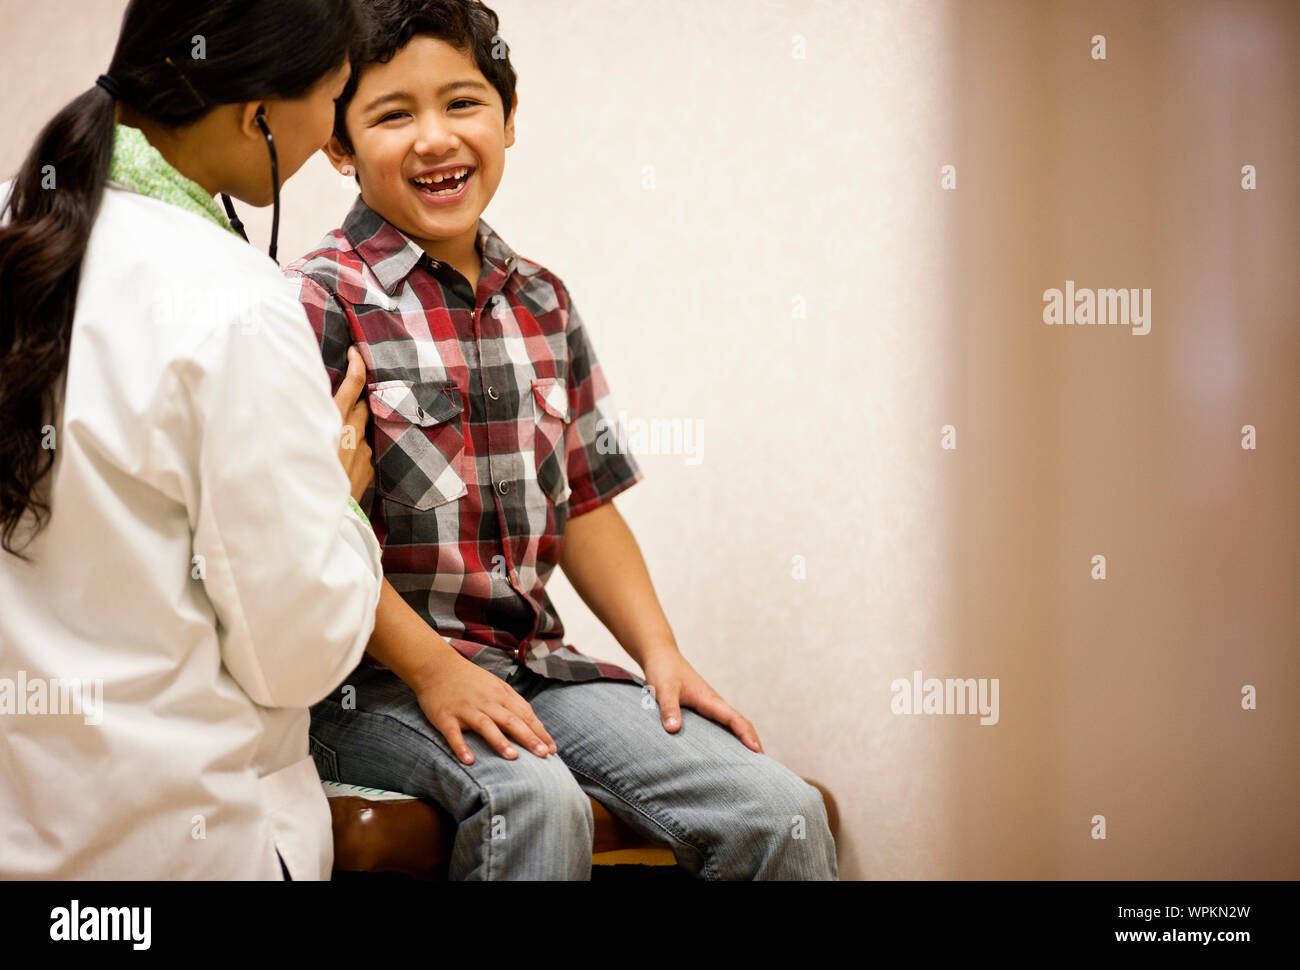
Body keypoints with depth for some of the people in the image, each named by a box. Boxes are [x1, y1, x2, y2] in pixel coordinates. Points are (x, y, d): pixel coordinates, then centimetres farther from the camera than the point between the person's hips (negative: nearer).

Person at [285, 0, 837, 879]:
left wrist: (660, 653, 7)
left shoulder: (542, 302, 13)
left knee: (783, 815, -11)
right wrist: (433, 670, -17)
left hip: (532, 664, 6)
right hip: (375, 684, -6)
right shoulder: (322, 302, -7)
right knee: (535, 802, -37)